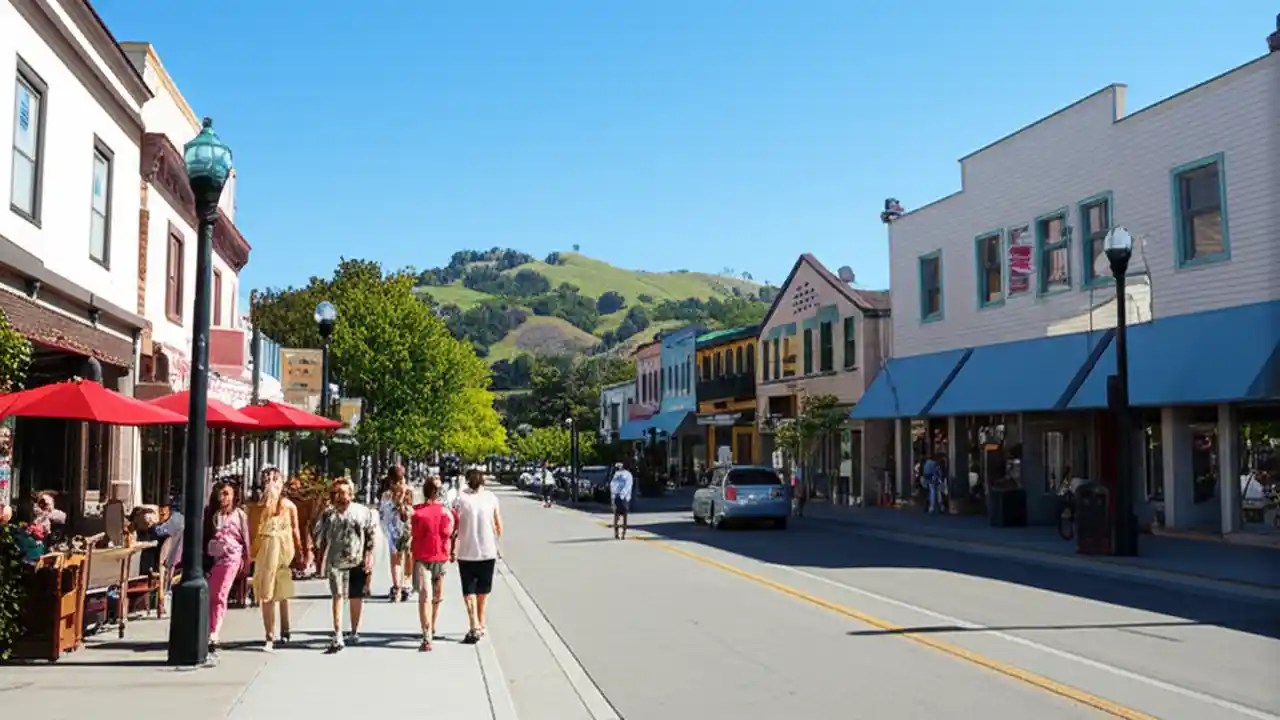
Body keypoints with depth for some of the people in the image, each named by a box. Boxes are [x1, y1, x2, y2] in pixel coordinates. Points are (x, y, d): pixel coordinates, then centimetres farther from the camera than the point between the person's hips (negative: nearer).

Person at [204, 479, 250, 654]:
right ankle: (211, 634, 12)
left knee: (220, 596, -7)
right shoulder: (209, 513, 9)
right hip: (211, 557, 3)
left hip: (230, 558, -2)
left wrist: (246, 563, 5)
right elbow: (202, 535, 9)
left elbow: (245, 540, 7)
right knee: (211, 596, 3)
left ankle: (213, 636, -7)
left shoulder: (239, 514, 5)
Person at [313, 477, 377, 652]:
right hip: (335, 561, 0)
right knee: (338, 596, -10)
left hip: (358, 561, 0)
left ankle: (355, 632, 28)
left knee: (357, 598, 11)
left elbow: (372, 535, 2)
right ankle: (338, 637, -13)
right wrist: (321, 558, 6)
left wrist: (369, 556, -4)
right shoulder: (328, 513, 4)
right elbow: (320, 536, 11)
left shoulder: (363, 512, -1)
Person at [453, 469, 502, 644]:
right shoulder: (491, 497, -1)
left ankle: (475, 627, -10)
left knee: (469, 591, 4)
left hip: (466, 552, -2)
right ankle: (481, 625, 29)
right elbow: (499, 526, 2)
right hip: (488, 551, 2)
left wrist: (452, 550, 2)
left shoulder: (460, 498, -7)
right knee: (483, 590, 18)